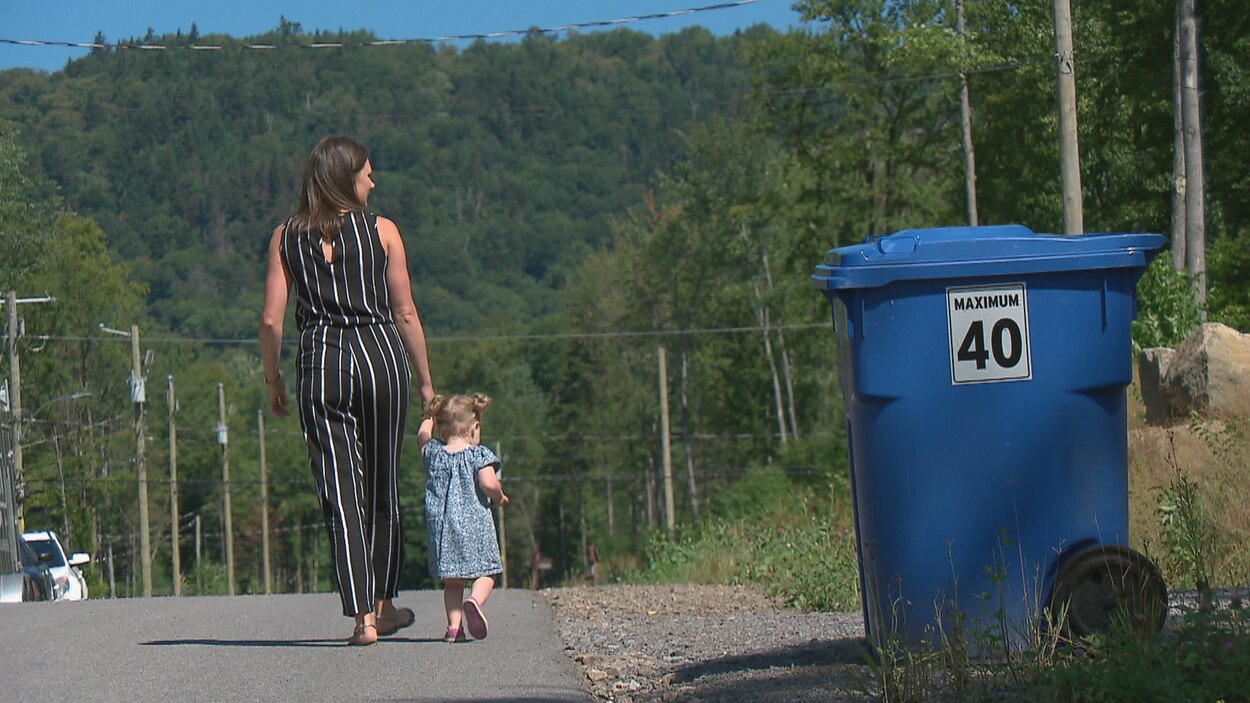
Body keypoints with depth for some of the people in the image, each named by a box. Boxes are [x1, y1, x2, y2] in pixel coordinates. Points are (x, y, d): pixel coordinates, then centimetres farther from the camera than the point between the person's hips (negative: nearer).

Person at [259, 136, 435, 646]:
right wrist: (425, 381, 8)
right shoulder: (382, 231, -1)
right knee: (382, 487, 15)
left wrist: (273, 381, 11)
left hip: (320, 364, 0)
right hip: (381, 355, 0)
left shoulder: (287, 237, 3)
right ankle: (383, 603, 26)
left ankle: (362, 614, -8)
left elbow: (271, 320, 0)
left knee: (340, 492, 0)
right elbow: (405, 313, 0)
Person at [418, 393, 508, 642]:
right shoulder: (479, 455, -4)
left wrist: (429, 416, 47)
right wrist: (499, 498, 3)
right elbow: (488, 483, -18)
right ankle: (475, 600, -25)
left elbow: (423, 434, 29)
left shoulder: (433, 453, 8)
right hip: (475, 523, -3)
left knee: (452, 580, 10)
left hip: (441, 525, 4)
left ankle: (454, 624, -4)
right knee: (486, 572, 5)